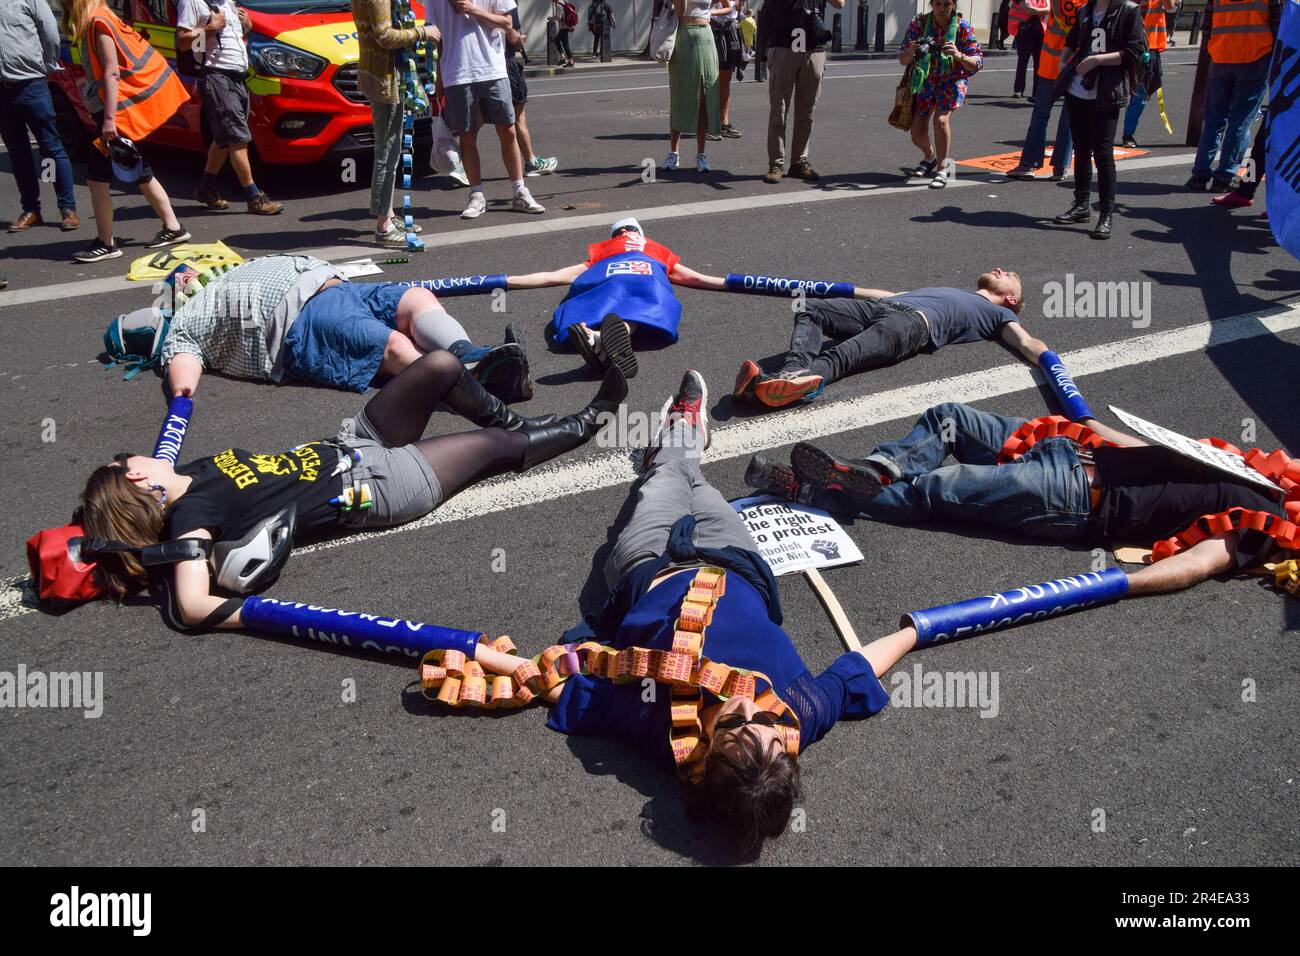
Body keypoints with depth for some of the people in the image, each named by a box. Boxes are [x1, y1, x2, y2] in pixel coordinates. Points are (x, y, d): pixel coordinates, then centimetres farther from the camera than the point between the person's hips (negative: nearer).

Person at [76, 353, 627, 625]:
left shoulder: (193, 472, -2)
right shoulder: (190, 515, -25)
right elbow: (193, 606, -38)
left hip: (346, 445, 8)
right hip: (373, 486, -8)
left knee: (441, 365, 2)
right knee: (497, 446, 4)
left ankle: (516, 422, 30)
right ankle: (588, 423, 33)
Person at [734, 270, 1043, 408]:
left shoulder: (999, 314, 28)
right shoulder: (956, 292, 47)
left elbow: (1027, 344, 10)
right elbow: (893, 294, 46)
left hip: (917, 321, -6)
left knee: (849, 353, -37)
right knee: (810, 311, -21)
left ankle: (808, 379, -62)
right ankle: (793, 374, -45)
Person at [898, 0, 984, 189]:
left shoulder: (962, 26, -15)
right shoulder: (918, 23, -12)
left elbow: (977, 63, -16)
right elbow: (903, 60, -10)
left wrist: (959, 56, -35)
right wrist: (910, 53, -33)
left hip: (952, 80, -2)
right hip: (925, 80, 2)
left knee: (941, 118, -28)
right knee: (917, 134, -4)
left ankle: (942, 168, -12)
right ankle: (929, 157, 32)